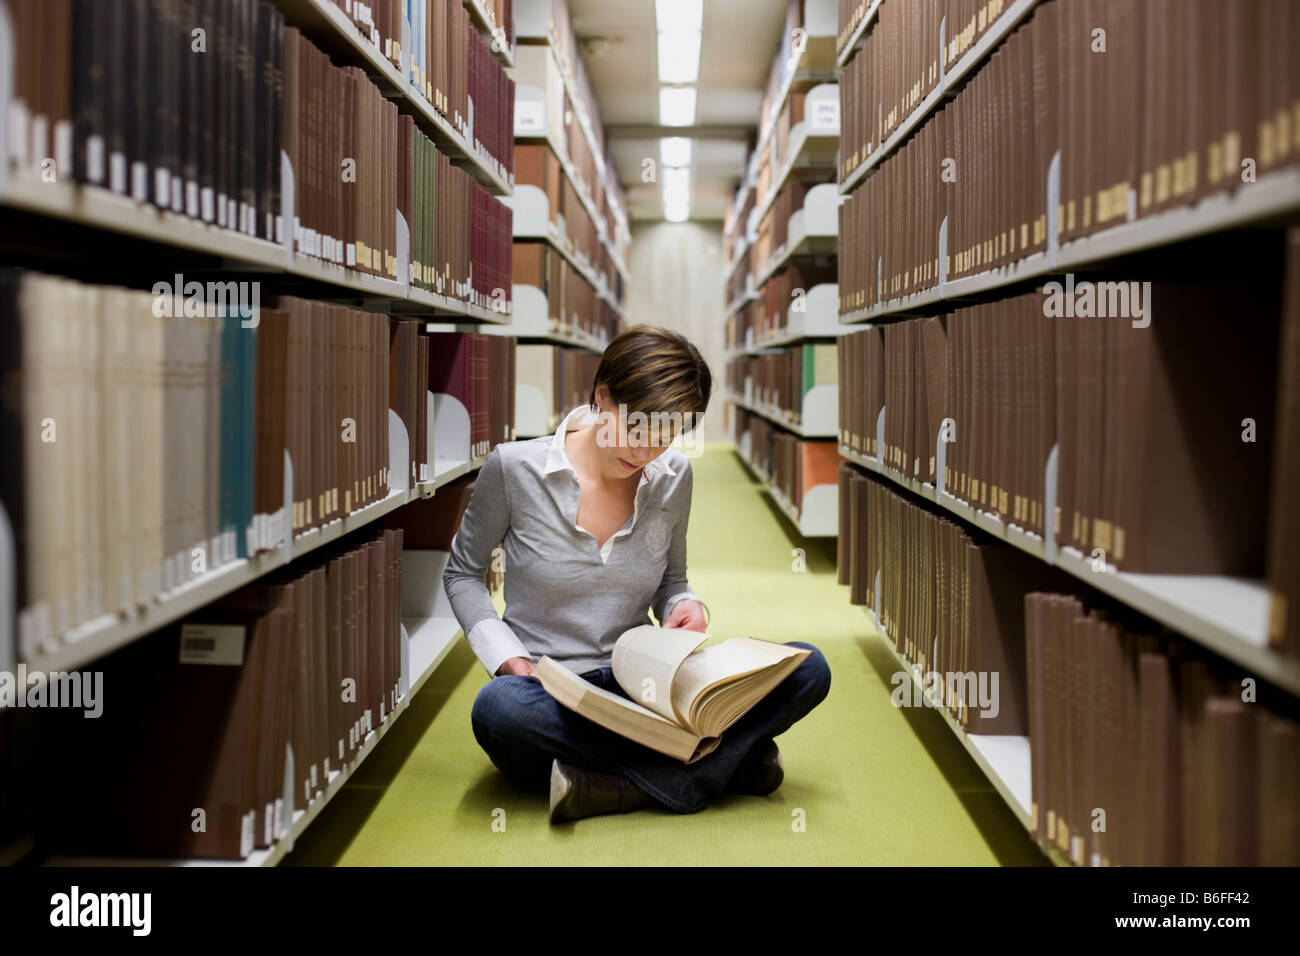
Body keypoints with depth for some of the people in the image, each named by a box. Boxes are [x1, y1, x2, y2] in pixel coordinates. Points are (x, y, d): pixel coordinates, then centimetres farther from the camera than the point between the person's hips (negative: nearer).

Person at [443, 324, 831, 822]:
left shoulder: (673, 477, 3)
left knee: (807, 667, -17)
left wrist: (686, 606, -6)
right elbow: (462, 573, 5)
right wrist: (508, 659, -10)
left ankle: (618, 786, -28)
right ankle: (728, 759, -28)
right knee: (497, 707, -40)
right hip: (549, 687, -2)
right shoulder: (514, 467, -7)